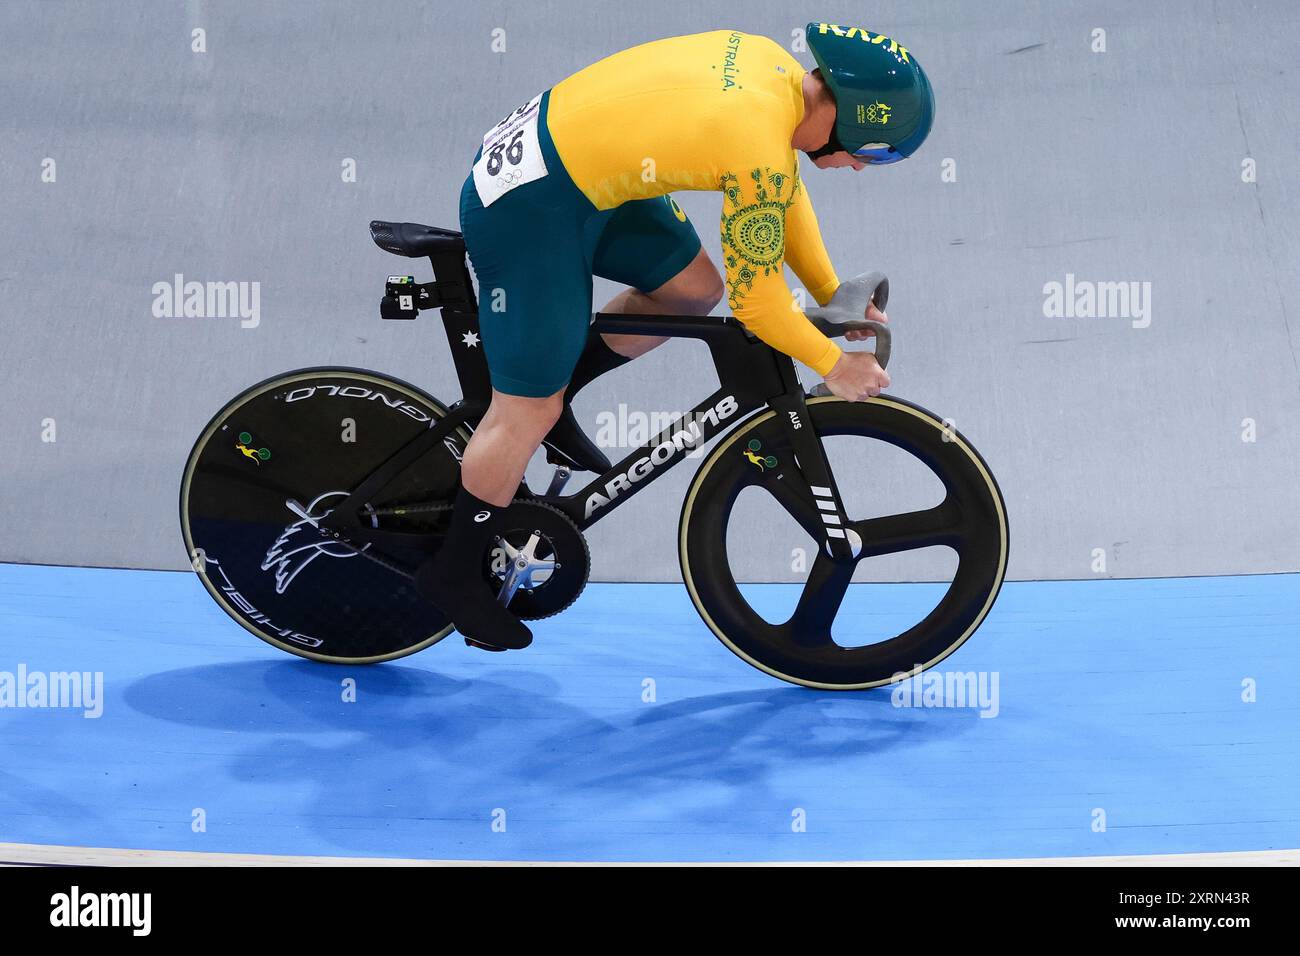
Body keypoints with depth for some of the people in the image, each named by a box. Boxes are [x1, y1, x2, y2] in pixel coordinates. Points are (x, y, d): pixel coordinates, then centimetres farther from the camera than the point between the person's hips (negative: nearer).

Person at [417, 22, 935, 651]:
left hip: (547, 134, 9)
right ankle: (452, 575, 20)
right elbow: (756, 299, -15)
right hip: (527, 208, -9)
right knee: (530, 412, 2)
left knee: (695, 289, 16)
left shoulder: (772, 63, 1)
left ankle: (536, 397, 26)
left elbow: (787, 191, 16)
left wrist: (833, 294, 15)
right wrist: (835, 366, -2)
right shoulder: (760, 148, -26)